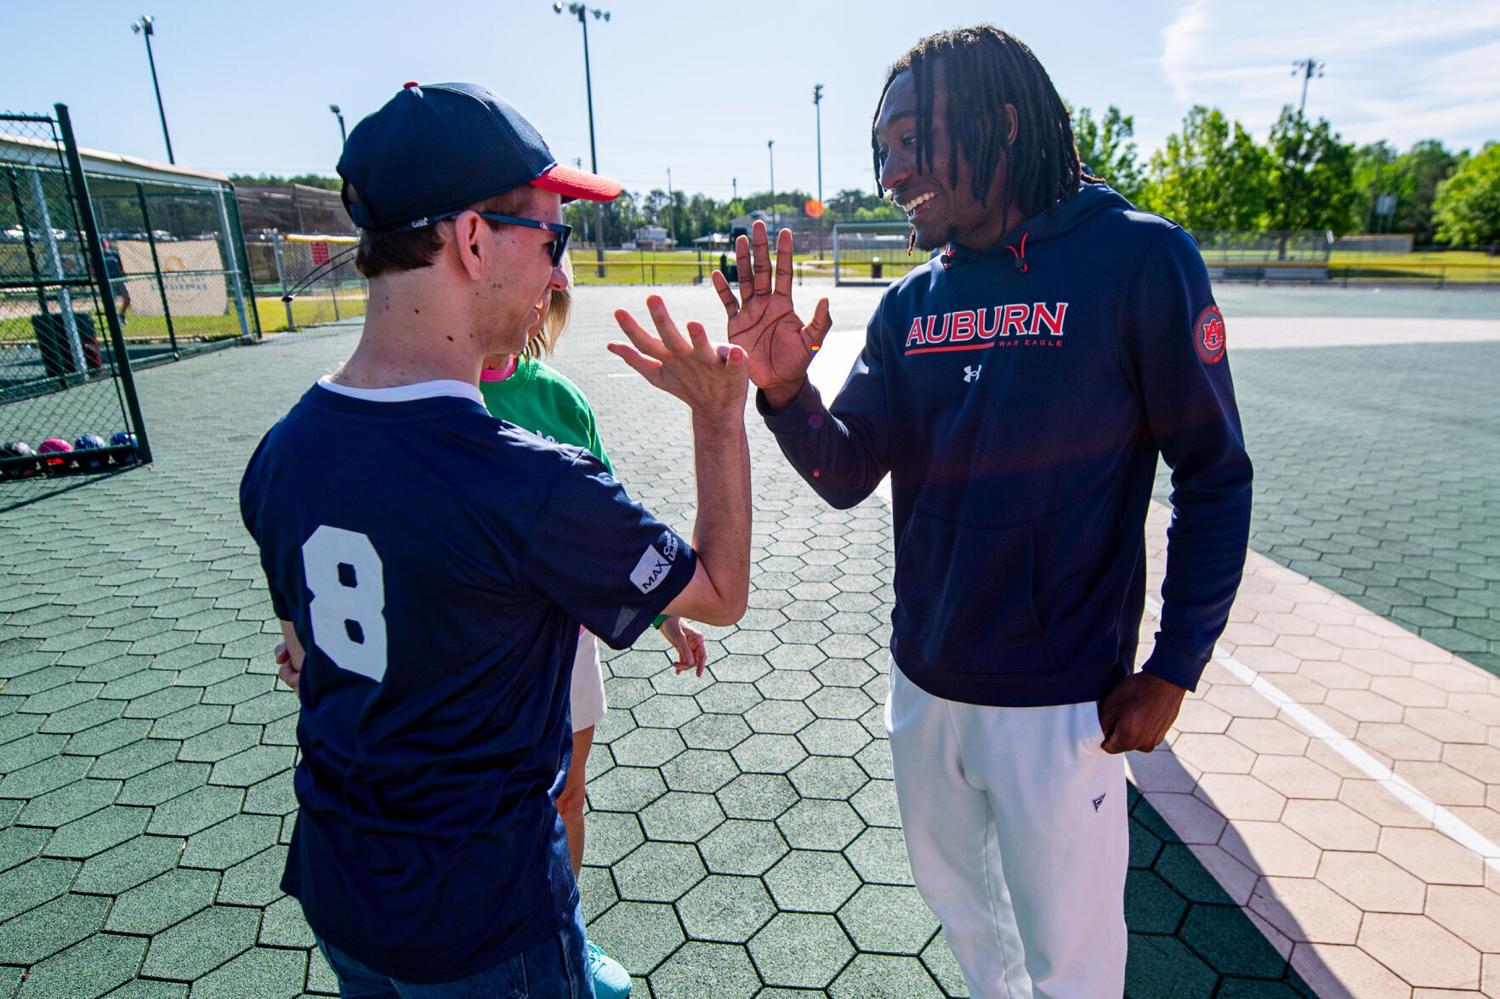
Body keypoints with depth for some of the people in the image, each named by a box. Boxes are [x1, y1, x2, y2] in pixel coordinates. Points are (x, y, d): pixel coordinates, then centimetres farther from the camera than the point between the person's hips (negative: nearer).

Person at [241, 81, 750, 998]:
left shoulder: (279, 455, -10)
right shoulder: (533, 484, -32)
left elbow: (304, 655, 6)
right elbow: (723, 593, -15)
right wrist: (721, 418, -12)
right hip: (483, 925, -6)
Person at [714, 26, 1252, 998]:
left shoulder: (1137, 260, -12)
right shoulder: (912, 304, 2)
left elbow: (1215, 477, -8)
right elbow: (847, 474, -3)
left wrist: (1174, 667, -10)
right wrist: (784, 388, -21)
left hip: (1059, 700, -5)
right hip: (924, 682, 6)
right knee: (952, 889, 26)